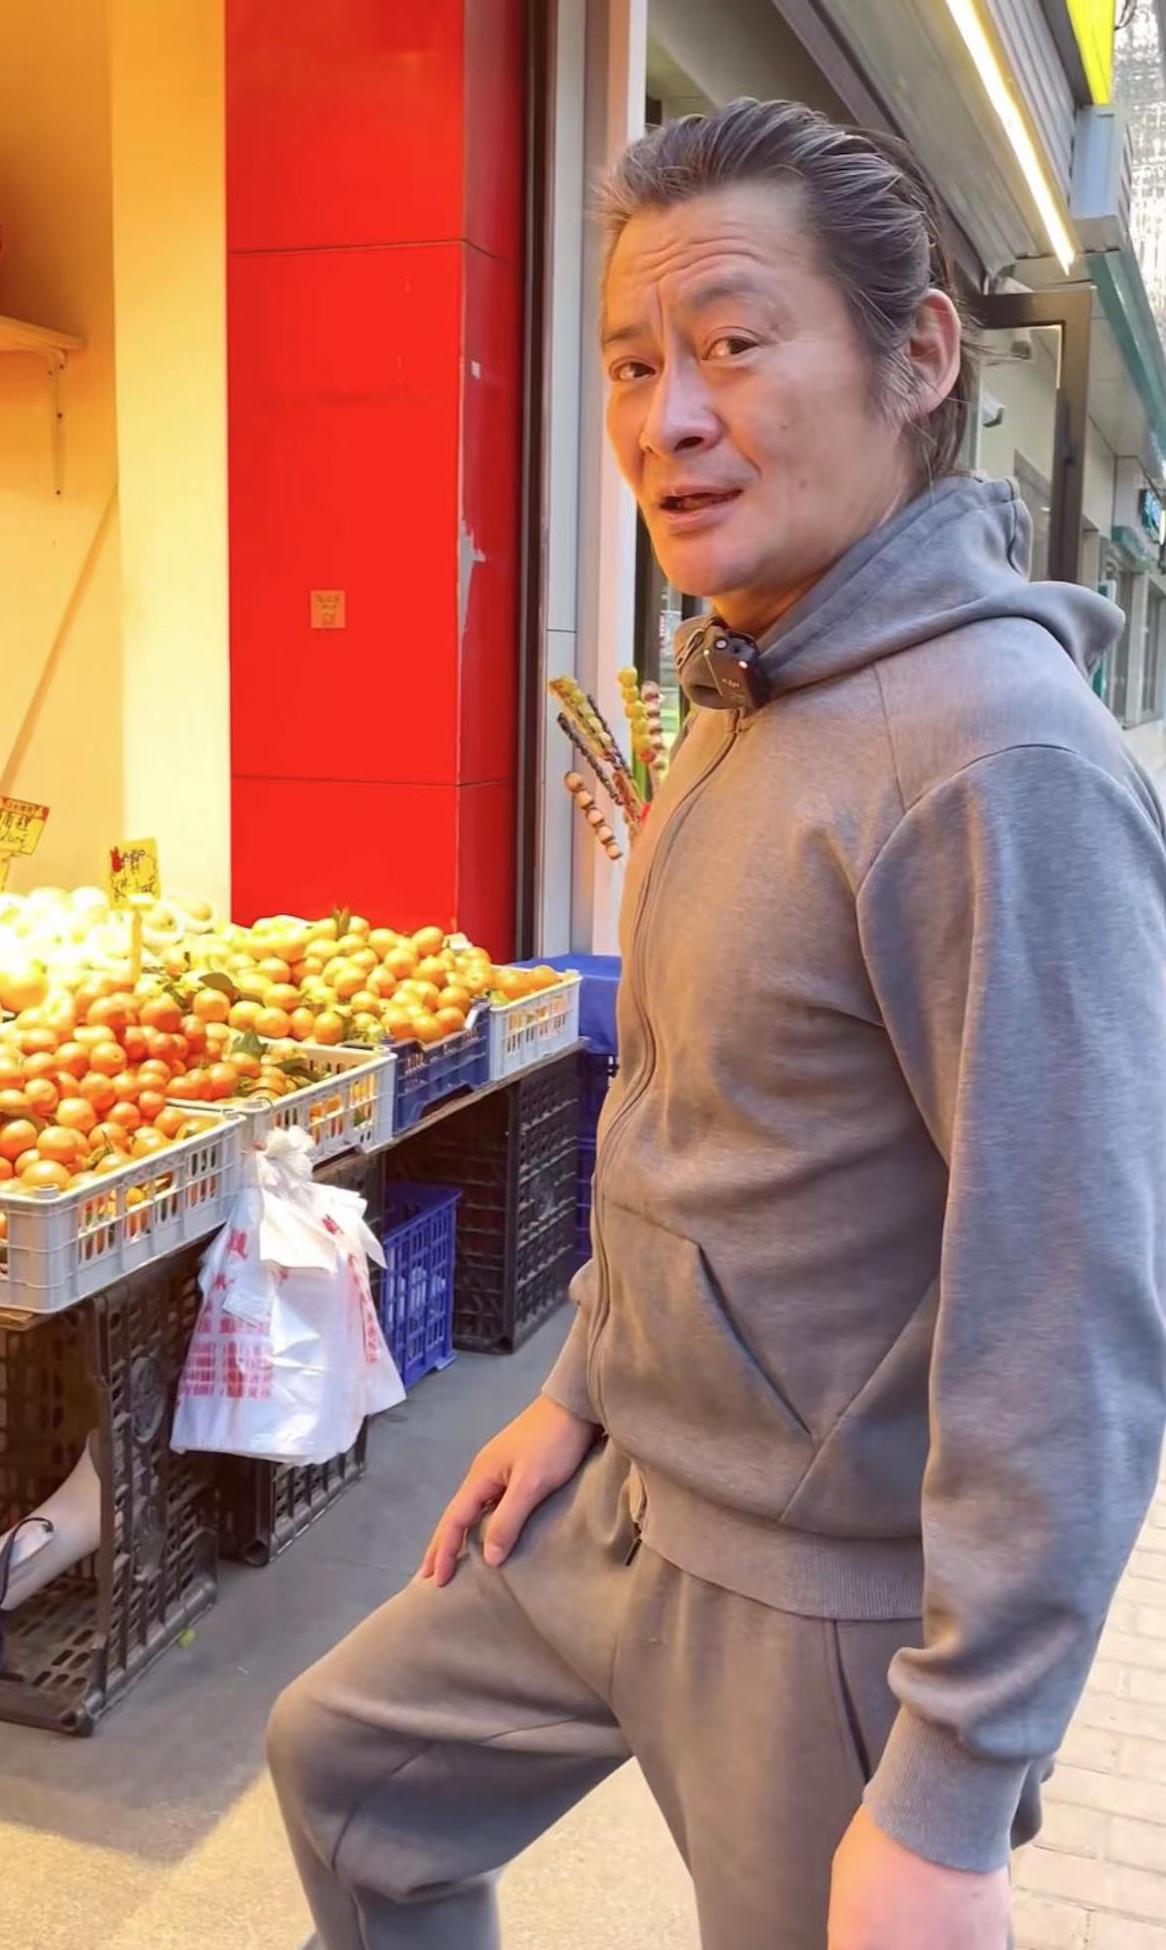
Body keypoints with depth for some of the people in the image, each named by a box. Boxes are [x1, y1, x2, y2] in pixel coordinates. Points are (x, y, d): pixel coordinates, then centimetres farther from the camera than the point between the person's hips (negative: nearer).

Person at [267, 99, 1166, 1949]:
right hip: (631, 1501, 9)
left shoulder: (997, 758, -26)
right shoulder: (747, 703, 4)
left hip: (833, 1603, -8)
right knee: (351, 1764, 22)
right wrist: (581, 1390, 14)